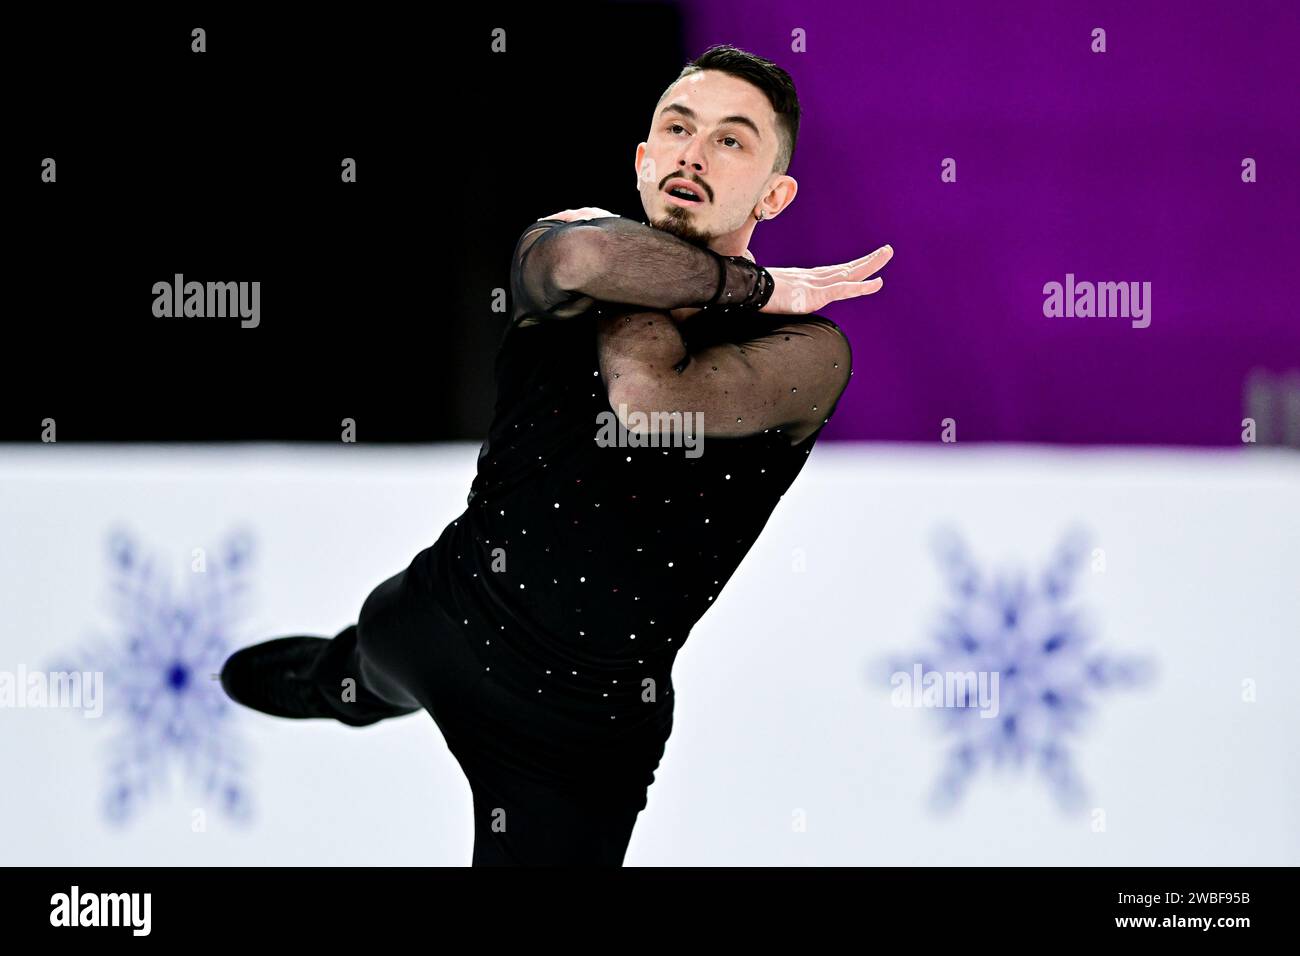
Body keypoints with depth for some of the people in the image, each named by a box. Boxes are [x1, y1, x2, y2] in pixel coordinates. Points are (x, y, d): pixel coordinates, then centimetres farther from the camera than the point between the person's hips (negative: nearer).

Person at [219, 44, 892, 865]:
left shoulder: (806, 350, -17)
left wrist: (629, 272, -19)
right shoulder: (555, 237, -7)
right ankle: (313, 679, 72)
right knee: (348, 680, 35)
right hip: (443, 607, 5)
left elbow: (647, 395, -34)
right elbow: (574, 258, -34)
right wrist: (749, 282, -25)